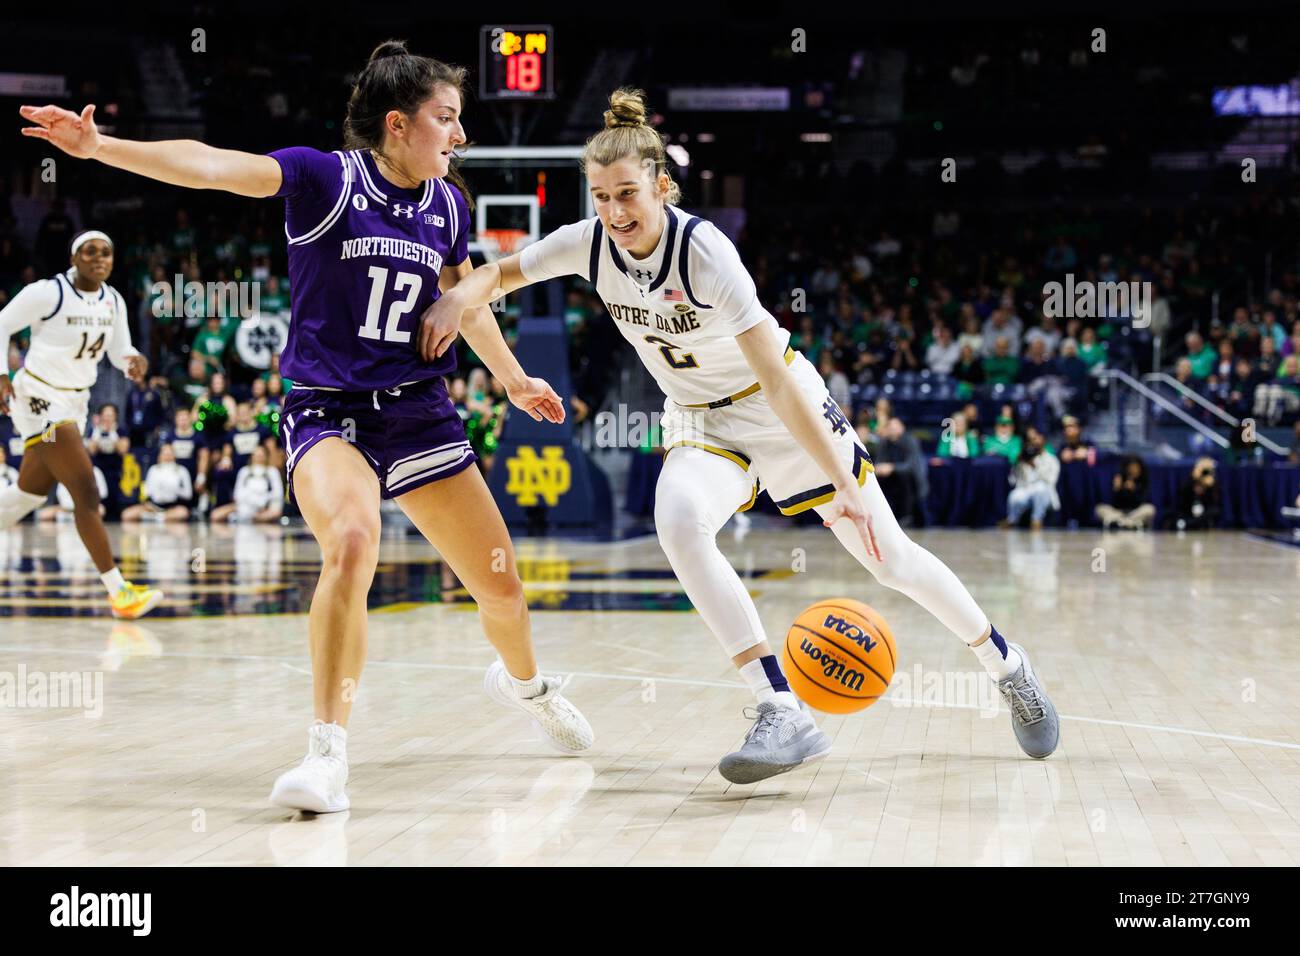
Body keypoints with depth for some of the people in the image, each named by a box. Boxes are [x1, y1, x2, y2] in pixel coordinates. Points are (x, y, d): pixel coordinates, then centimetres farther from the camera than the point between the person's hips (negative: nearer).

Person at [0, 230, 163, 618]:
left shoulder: (113, 301, 3)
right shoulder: (48, 293, -16)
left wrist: (134, 360, -11)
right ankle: (119, 592, -15)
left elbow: (119, 350, 12)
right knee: (86, 494, -15)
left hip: (75, 402, 8)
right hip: (40, 397, -8)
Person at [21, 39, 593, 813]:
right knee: (352, 544, -33)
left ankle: (523, 682, 45)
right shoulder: (326, 178, -12)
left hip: (420, 413, 5)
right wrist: (101, 146, -40)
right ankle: (329, 754, -23)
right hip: (327, 412, -5)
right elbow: (212, 166, -26)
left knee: (501, 586, 9)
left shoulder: (450, 202, 4)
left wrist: (514, 380, 30)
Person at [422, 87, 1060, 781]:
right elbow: (496, 274, 2)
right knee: (678, 519, -29)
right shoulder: (589, 244, -15)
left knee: (889, 558, 1)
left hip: (783, 409, -4)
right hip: (701, 421, 4)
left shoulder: (704, 251, -30)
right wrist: (455, 300, -22)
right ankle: (783, 713, -29)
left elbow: (776, 383, -32)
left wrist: (845, 484, -34)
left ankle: (1007, 666, 29)